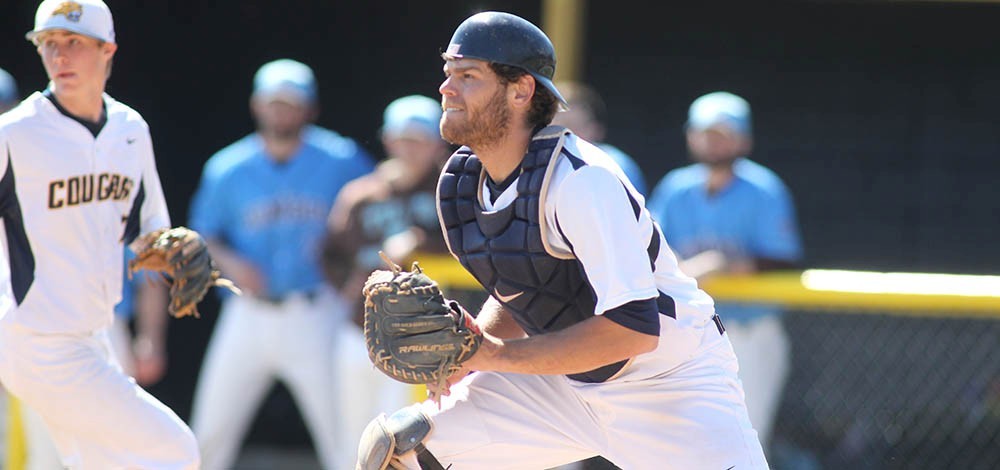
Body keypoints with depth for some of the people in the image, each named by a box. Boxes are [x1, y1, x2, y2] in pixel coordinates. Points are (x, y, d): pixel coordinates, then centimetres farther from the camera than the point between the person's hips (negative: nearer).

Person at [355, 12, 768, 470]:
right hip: (564, 385, 7)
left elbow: (634, 329, -32)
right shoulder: (459, 182, -1)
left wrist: (494, 354, -29)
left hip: (673, 383, -7)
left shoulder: (580, 180, -25)